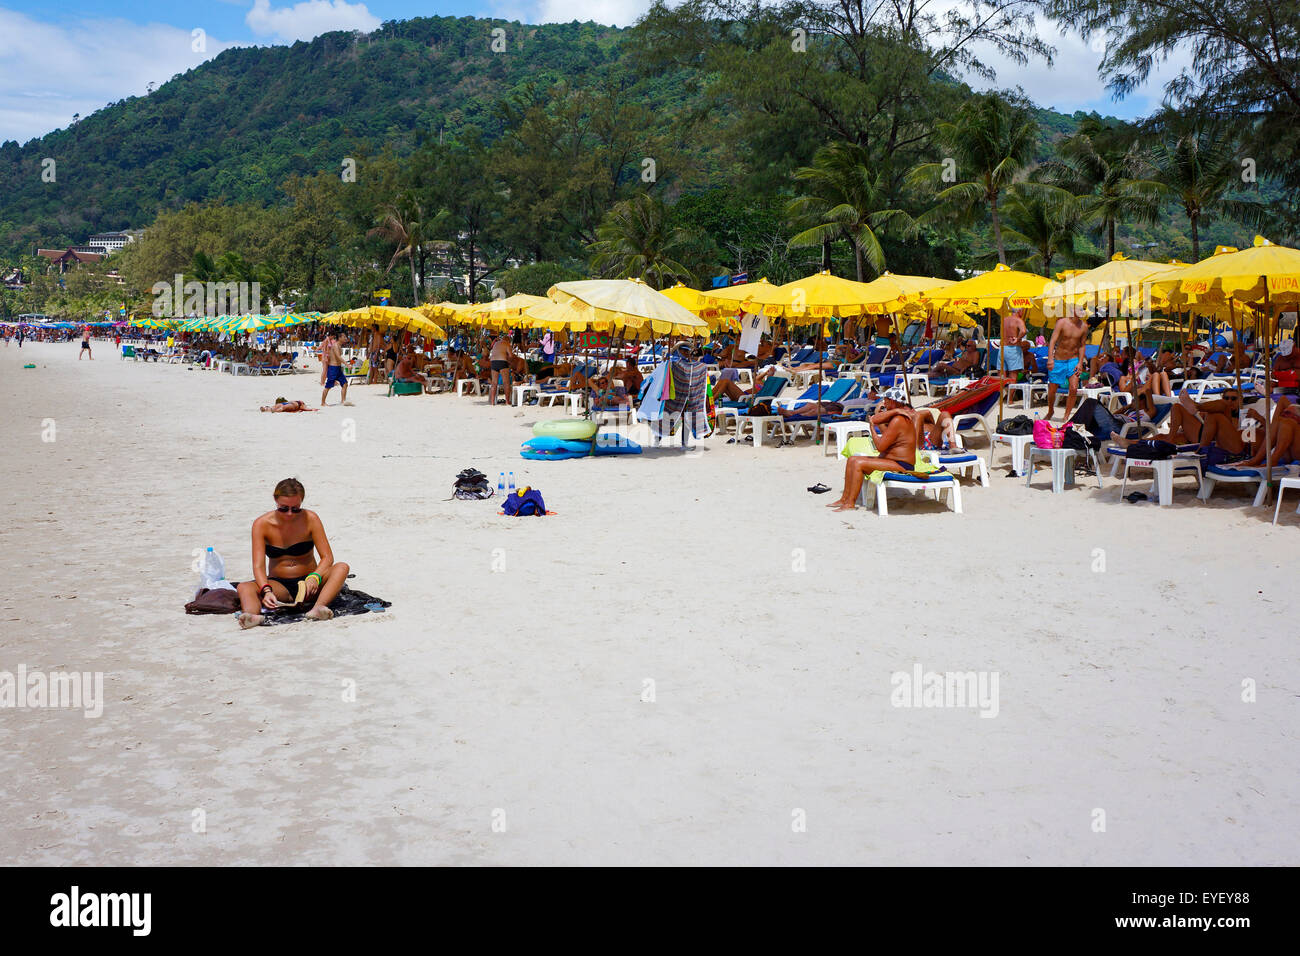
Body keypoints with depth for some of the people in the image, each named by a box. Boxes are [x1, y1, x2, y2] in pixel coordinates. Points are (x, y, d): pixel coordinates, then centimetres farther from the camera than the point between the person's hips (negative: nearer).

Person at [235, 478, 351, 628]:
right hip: (279, 585, 0)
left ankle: (318, 607, -49)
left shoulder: (310, 519, -8)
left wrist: (314, 578, -33)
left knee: (342, 568, -27)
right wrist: (266, 591, -36)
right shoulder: (262, 524, -8)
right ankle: (252, 615, -59)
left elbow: (327, 557, -11)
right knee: (244, 587, -28)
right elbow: (258, 565, -16)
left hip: (307, 583, 0)